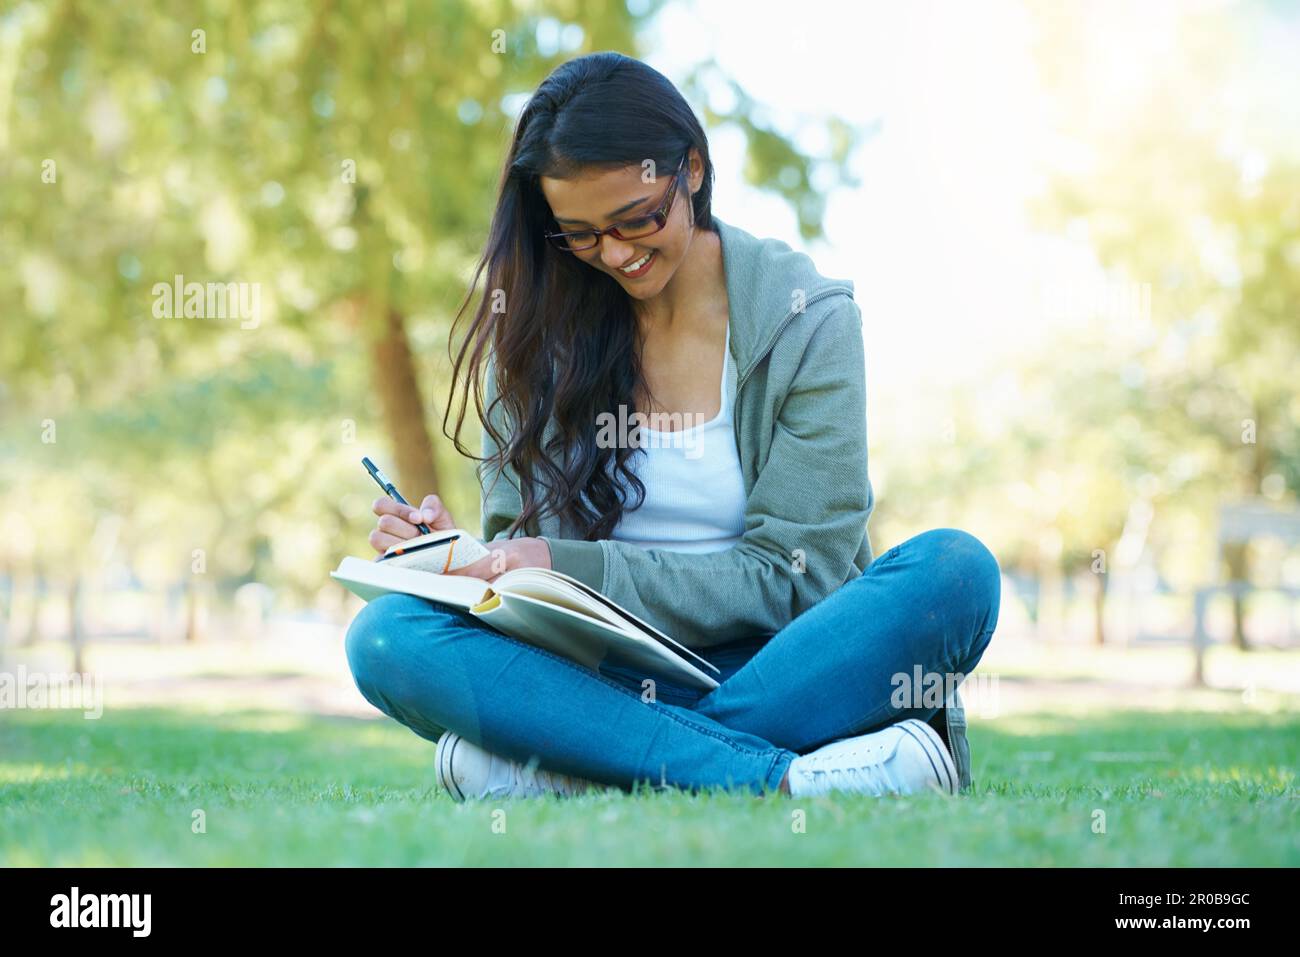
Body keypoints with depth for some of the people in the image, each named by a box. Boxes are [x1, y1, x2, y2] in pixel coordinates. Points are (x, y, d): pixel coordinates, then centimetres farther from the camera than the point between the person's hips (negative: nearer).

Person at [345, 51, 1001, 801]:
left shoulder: (806, 317, -1)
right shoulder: (533, 325, 7)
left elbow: (791, 573, -7)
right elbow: (521, 546, 10)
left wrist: (566, 567, -17)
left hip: (767, 667, -1)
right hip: (602, 676, 2)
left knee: (955, 571, -30)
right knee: (387, 636, -26)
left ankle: (560, 770, -31)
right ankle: (777, 777, -36)